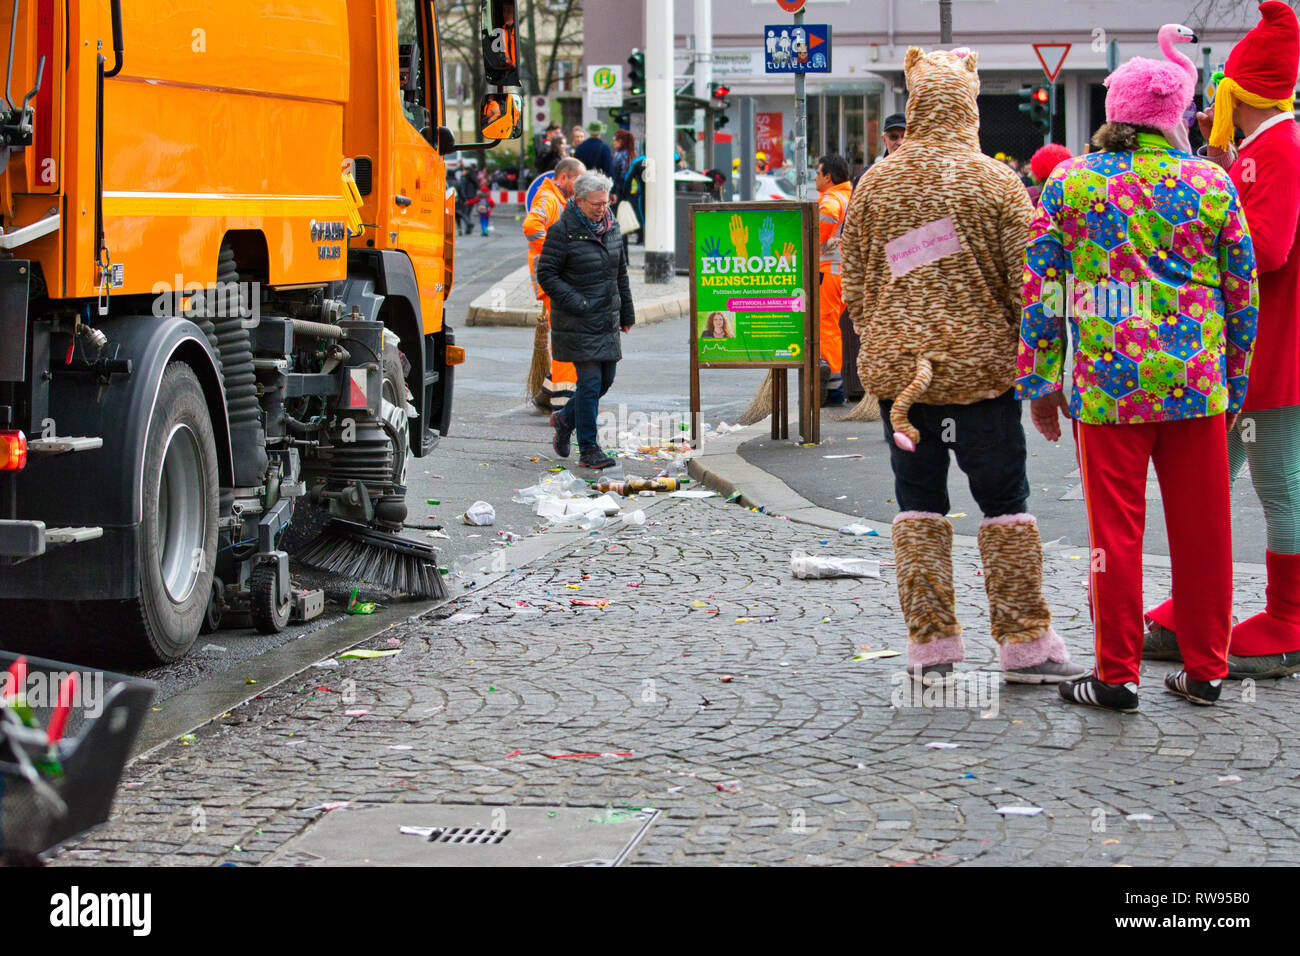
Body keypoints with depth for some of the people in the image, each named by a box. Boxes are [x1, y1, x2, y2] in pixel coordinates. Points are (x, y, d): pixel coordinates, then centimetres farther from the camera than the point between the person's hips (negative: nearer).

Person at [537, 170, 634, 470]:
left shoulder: (611, 228, 10)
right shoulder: (562, 231, -11)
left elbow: (621, 273, 19)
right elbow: (546, 274, -10)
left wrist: (626, 314, 19)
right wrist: (577, 304, -17)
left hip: (607, 320, 7)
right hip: (578, 322, -7)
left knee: (606, 378, 10)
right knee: (590, 381, -9)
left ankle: (565, 418, 34)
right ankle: (588, 451, -3)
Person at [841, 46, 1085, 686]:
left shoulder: (875, 183, 3)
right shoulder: (994, 180, -6)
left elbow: (854, 285, 8)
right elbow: (1024, 279, -5)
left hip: (897, 363, 3)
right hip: (981, 366, -3)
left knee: (918, 502, 8)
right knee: (1003, 501, 4)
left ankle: (930, 644, 8)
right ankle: (1024, 642, 7)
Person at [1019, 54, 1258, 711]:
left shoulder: (1068, 182, 1)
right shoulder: (1211, 184, 4)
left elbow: (1041, 291, 1)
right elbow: (1242, 293, 9)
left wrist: (1039, 383, 8)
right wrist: (1234, 384, 18)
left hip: (1107, 386, -1)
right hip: (1198, 385, 2)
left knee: (1115, 532, 4)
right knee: (1201, 530, 9)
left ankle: (1117, 676, 8)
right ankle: (1205, 670, 17)